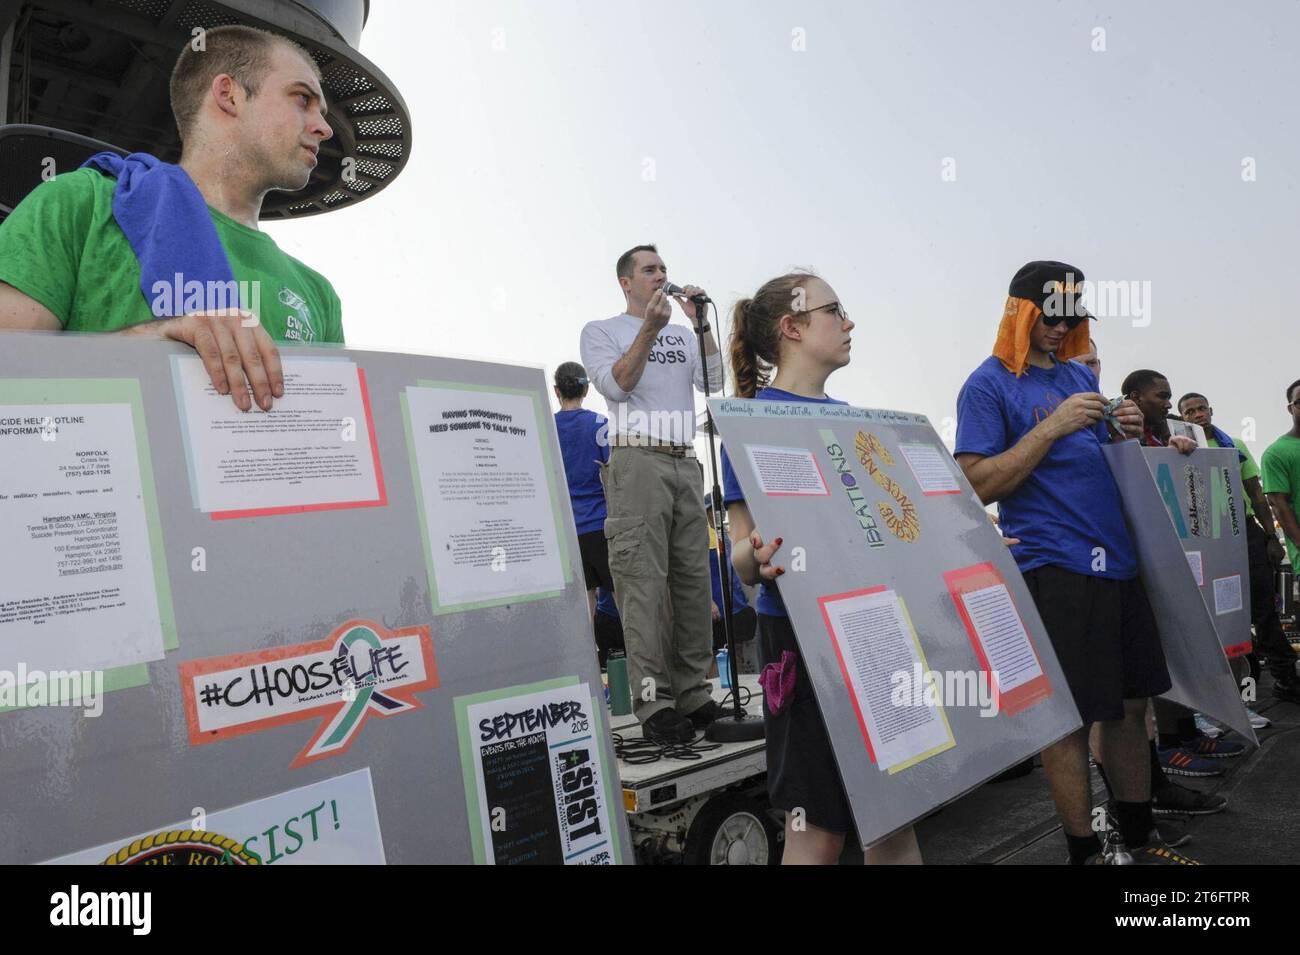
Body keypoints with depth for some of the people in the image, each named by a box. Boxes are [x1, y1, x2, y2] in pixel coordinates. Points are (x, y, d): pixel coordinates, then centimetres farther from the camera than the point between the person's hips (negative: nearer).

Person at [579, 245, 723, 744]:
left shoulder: (682, 336, 23)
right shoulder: (601, 331, 10)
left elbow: (714, 382, 9)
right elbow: (615, 384, -6)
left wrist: (699, 323, 3)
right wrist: (649, 330, -11)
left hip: (685, 463, 6)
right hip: (637, 462, -5)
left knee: (694, 580, 3)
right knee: (644, 582, -11)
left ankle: (693, 694, 9)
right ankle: (653, 703, -9)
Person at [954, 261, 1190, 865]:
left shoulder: (1080, 376, 16)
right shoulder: (989, 385, -6)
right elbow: (979, 485, -13)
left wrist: (1125, 434, 2)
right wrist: (1053, 426, -19)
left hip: (1118, 560, 8)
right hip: (1052, 566, -7)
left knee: (1131, 702, 14)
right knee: (1069, 719, 0)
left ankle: (1139, 839, 29)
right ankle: (1085, 852, 15)